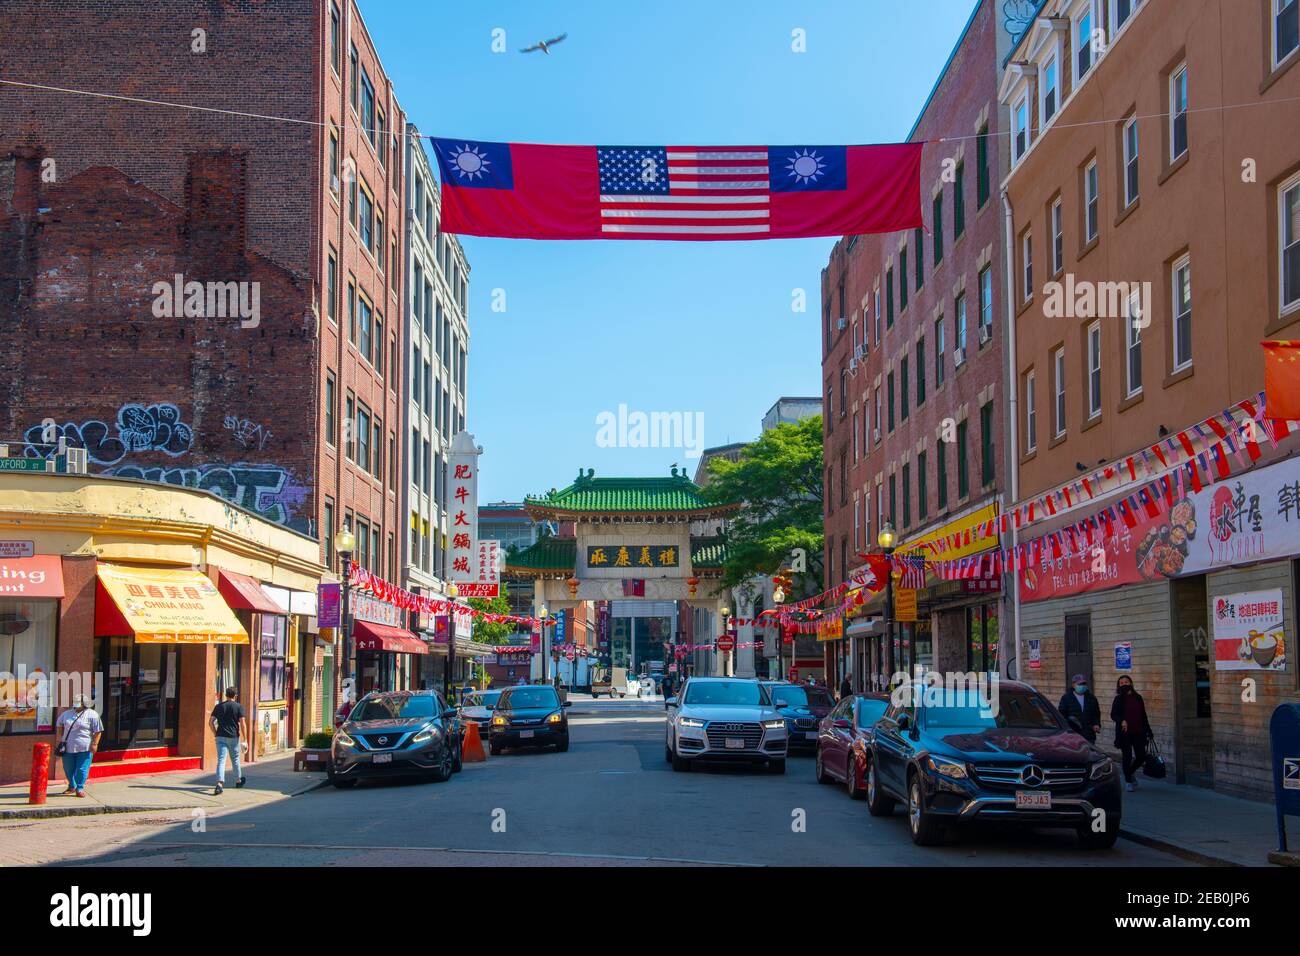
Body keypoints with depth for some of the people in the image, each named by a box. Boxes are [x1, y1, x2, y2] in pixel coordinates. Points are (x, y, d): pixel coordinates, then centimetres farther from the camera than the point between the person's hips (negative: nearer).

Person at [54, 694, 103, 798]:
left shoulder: (92, 715, -4)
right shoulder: (66, 714, 11)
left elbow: (98, 731, -5)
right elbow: (59, 726, 26)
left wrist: (95, 743, -12)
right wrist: (61, 738, 16)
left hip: (85, 748, -5)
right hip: (68, 747, 5)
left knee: (82, 769, -4)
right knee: (68, 768, 12)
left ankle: (80, 788, 7)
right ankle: (72, 786, 30)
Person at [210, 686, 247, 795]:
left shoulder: (219, 706, 5)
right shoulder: (238, 707, -3)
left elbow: (211, 721, 3)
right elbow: (243, 724, -9)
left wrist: (215, 733, 13)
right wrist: (244, 739, -5)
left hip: (221, 737, 1)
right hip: (234, 737, -1)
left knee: (221, 761, -5)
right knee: (235, 759, 17)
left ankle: (220, 783, -22)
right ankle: (238, 780, 35)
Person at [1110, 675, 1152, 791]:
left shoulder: (1138, 698, 10)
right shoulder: (1119, 699, 0)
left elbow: (1143, 716, 15)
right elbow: (1113, 714, -8)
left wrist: (1148, 731, 15)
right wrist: (1122, 721, -28)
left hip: (1138, 733, 4)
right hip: (1124, 733, -4)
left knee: (1141, 756, 1)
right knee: (1127, 757, -3)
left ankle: (1131, 772, 31)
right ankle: (1128, 781, 12)